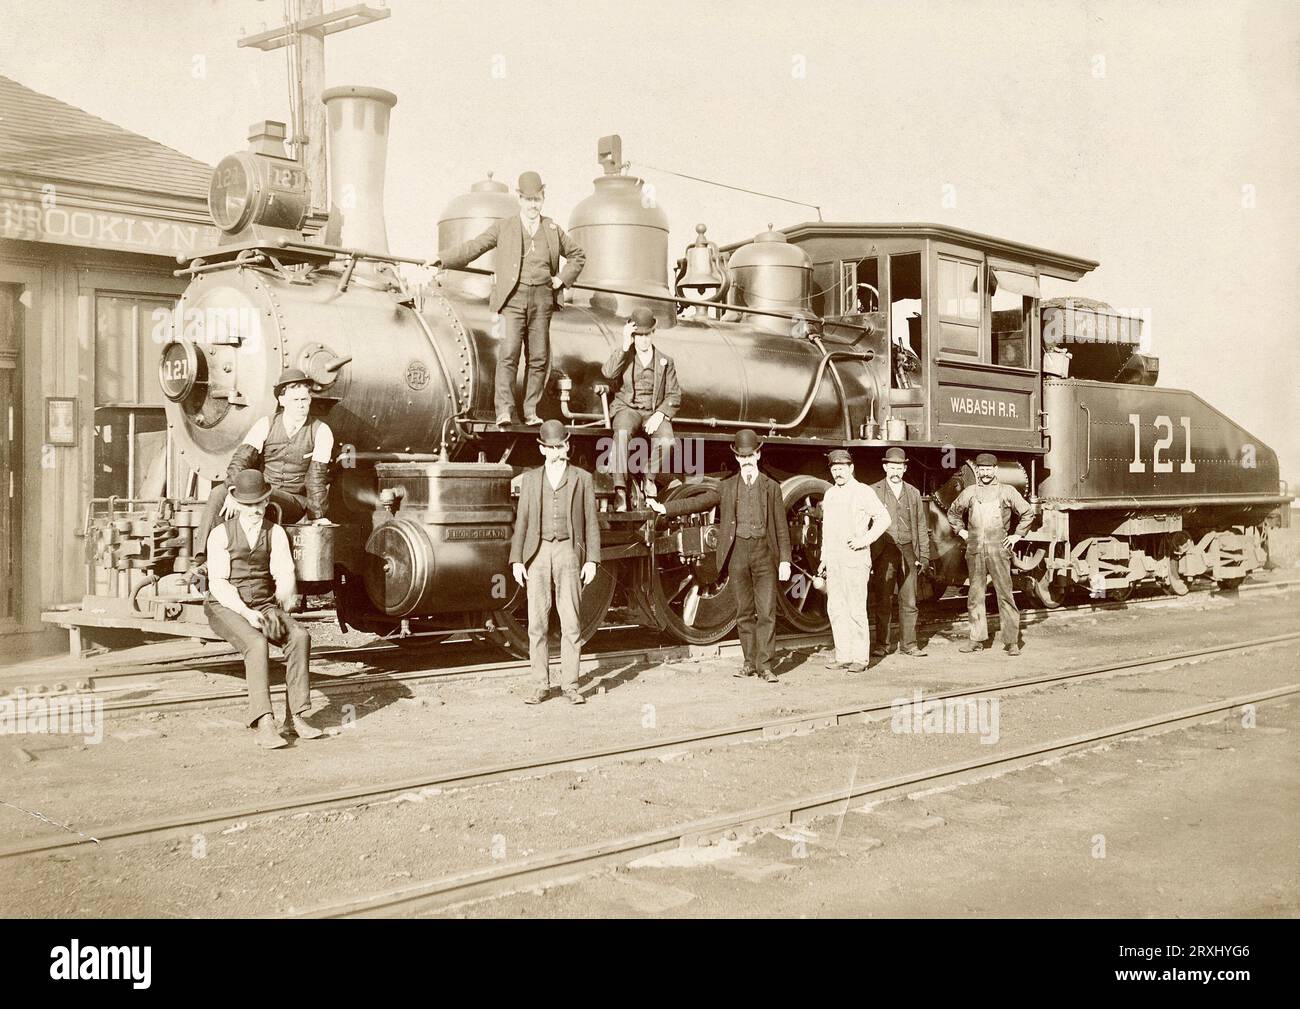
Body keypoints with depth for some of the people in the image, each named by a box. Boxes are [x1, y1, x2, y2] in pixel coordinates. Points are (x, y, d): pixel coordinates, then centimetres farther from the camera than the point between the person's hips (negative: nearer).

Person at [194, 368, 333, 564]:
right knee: (218, 494, -23)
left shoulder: (321, 431, -4)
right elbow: (241, 458, -9)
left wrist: (317, 517, -14)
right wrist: (233, 491, -27)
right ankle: (201, 559, -29)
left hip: (293, 500, -3)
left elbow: (317, 476, -7)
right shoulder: (266, 425, 1)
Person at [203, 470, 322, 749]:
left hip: (264, 606, 4)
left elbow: (285, 574, -3)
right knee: (257, 644, -34)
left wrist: (286, 596, -27)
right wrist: (247, 613, -24)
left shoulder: (275, 533, 7)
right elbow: (218, 583, -11)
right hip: (226, 608, -3)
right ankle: (264, 725, -40)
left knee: (300, 636, -26)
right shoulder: (220, 534, -3)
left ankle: (296, 715, -23)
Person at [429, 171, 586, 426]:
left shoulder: (553, 230, 16)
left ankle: (530, 411, 10)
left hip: (542, 299, 3)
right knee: (508, 354, -14)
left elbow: (577, 255, 28)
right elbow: (473, 247, 5)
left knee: (539, 357, 2)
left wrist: (563, 278, 12)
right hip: (513, 297, -3)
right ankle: (504, 411, -15)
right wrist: (442, 259, -6)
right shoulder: (504, 227, 9)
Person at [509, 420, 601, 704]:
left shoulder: (582, 478, 9)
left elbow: (591, 521, 6)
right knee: (537, 623, 0)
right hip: (537, 554, 1)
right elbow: (521, 521, 10)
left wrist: (592, 560, -2)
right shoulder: (530, 479, 13)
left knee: (570, 622, -4)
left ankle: (570, 685, 2)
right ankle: (541, 686, 6)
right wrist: (516, 560, 1)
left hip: (568, 552, -1)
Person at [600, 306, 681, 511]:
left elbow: (674, 395, 8)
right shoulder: (624, 356, 8)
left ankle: (650, 477, -3)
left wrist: (659, 414, -10)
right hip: (627, 409, -1)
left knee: (666, 441, -32)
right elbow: (607, 373, -15)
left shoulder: (665, 362, 11)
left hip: (655, 412, 1)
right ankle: (620, 489, -38)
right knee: (622, 434, -37)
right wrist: (625, 346, -17)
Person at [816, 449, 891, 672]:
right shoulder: (829, 494, 16)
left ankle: (860, 657, -2)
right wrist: (824, 558, 19)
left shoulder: (863, 492, -3)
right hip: (833, 559, 6)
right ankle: (843, 656, 10)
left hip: (855, 557, -6)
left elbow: (883, 518, -5)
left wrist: (865, 540, -14)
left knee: (856, 609, -7)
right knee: (835, 608, 4)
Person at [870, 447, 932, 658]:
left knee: (909, 601, 3)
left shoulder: (913, 493, 14)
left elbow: (921, 526, 16)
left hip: (908, 551, 3)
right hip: (884, 551, -3)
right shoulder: (873, 491, 3)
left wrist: (924, 555, 10)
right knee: (883, 601, -1)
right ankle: (881, 644, 6)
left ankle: (909, 644, 8)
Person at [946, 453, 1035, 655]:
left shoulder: (1007, 492, 5)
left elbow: (1028, 512, 12)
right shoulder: (969, 492, 11)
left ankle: (1012, 640, -1)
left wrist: (1017, 535, 7)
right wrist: (961, 531, 14)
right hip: (975, 551, 3)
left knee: (1005, 595, -5)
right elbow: (953, 513, 25)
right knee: (975, 595, 5)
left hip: (998, 550, -3)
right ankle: (976, 639, 11)